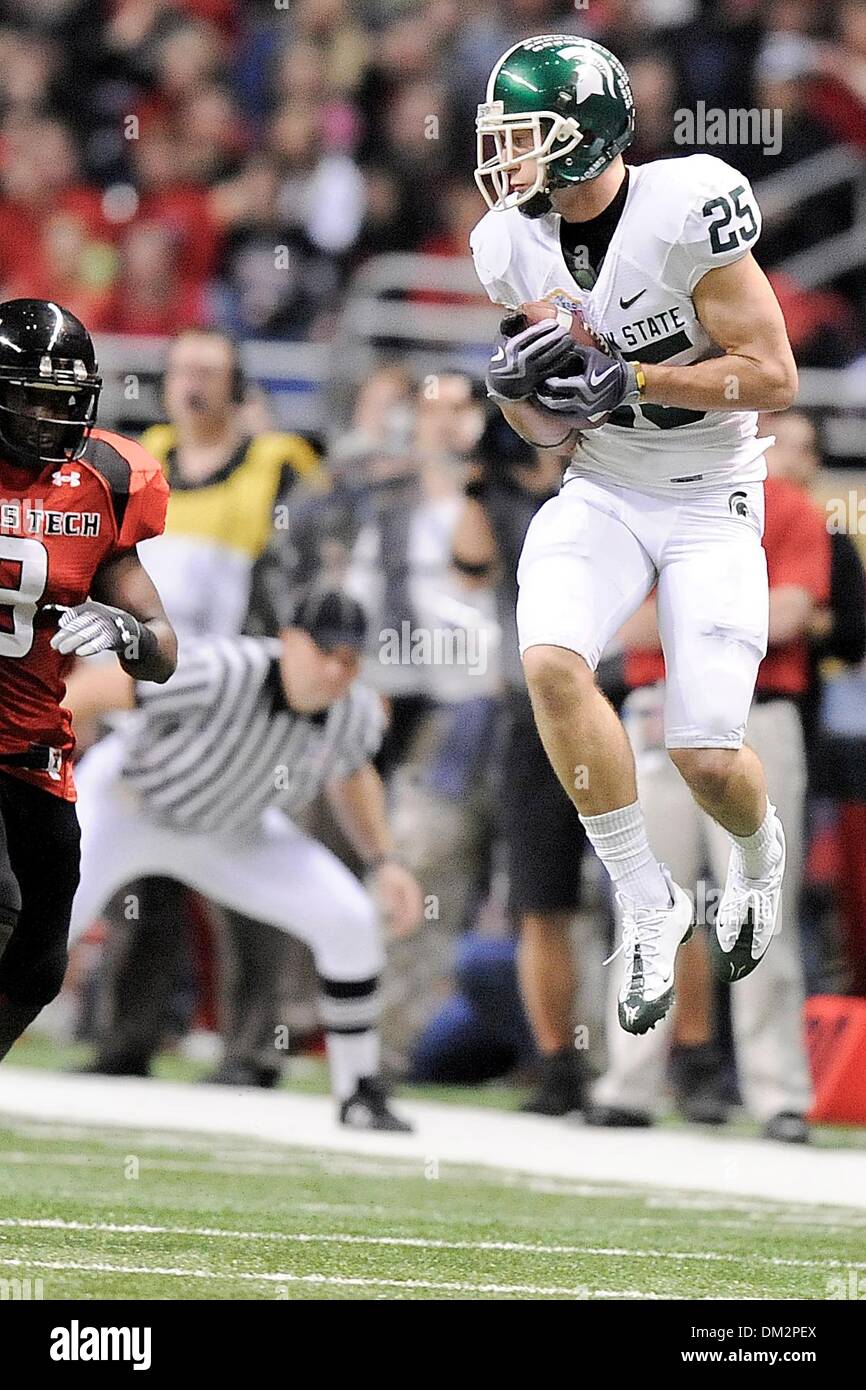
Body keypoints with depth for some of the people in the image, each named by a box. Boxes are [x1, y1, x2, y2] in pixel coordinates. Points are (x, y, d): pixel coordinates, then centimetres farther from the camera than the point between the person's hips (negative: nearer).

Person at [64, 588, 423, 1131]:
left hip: (229, 836, 5)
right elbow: (94, 688, -30)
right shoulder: (222, 673, -37)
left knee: (352, 922, -8)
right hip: (125, 805, -5)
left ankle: (359, 1093, 9)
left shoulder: (355, 713, -18)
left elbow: (352, 775, 8)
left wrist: (385, 863, -2)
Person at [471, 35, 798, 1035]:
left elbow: (773, 377, -19)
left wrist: (629, 379, -26)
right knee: (551, 662, -25)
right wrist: (526, 390, -15)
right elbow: (551, 429, 9)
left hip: (710, 503, -4)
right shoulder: (515, 247, -3)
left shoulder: (685, 210, -21)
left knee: (706, 757, -9)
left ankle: (759, 852, 31)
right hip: (600, 494, 4)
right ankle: (647, 903, -10)